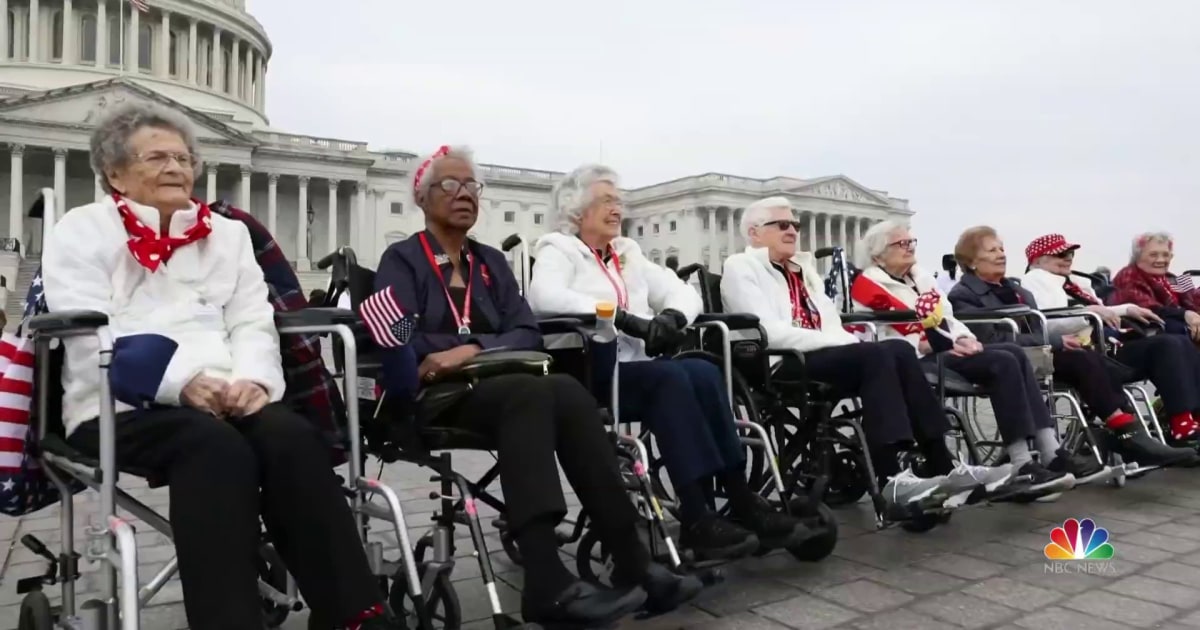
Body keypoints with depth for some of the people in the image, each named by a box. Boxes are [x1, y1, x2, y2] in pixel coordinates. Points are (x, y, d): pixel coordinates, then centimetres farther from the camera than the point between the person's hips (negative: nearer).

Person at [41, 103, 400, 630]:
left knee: (291, 436, -29)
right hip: (121, 407, -3)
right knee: (216, 447, -36)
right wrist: (181, 382, -21)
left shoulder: (226, 234, 22)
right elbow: (89, 335, -5)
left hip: (222, 398, 3)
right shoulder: (80, 231, 10)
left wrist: (252, 379, -12)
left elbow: (253, 324, 12)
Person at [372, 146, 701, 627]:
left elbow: (528, 333, 4)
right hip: (430, 397, -4)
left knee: (569, 392, -29)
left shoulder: (491, 262, 20)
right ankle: (547, 582, -45)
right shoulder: (402, 259, 6)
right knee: (531, 393, -35)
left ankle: (630, 562, -34)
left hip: (493, 387, 4)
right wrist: (455, 356, -15)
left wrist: (473, 350, -14)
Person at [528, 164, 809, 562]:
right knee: (673, 378, -31)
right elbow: (545, 297, -18)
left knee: (704, 373, -23)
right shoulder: (558, 251, 5)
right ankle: (696, 519, -31)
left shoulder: (629, 254, 25)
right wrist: (624, 317, -24)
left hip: (641, 367, 6)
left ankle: (741, 501, -23)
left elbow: (682, 291, 17)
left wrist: (672, 315, -8)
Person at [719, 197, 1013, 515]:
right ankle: (890, 479, -33)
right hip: (783, 363, -7)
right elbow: (768, 331, -14)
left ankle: (941, 465, -18)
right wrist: (839, 341, -17)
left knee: (900, 350, -17)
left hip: (822, 353, 7)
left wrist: (846, 340, -6)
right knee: (876, 355, -28)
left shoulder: (802, 267, 26)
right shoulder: (740, 267, 0)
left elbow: (828, 319, 19)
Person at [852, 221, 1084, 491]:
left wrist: (963, 338, -4)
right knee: (1002, 363, -24)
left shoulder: (920, 276, 22)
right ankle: (1023, 466, -24)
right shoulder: (868, 286, -5)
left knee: (1014, 352, -14)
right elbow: (884, 341, -15)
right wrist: (936, 345, -18)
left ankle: (1052, 453, -18)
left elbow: (948, 318, 19)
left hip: (945, 350, 8)